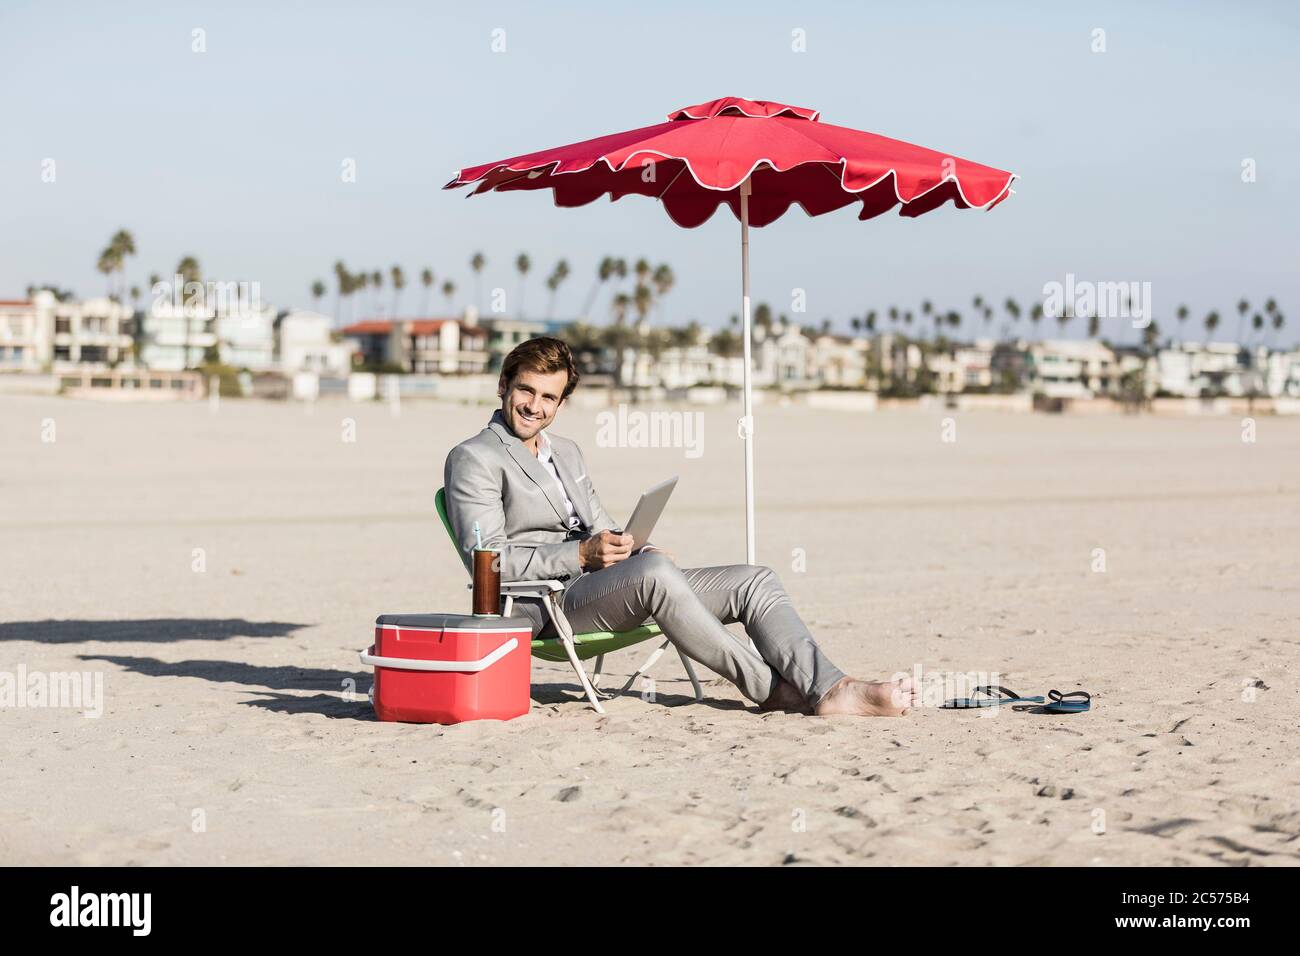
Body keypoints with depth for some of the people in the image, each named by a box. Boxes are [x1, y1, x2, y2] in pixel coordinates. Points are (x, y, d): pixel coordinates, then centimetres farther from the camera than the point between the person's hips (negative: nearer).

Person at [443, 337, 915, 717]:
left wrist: (639, 546, 3)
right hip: (544, 606, -8)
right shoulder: (473, 459, -1)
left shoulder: (567, 453, 25)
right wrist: (582, 555, -20)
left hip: (610, 590, 8)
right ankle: (770, 689, -28)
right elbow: (488, 560, -12)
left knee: (754, 580, -8)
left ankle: (830, 689, -27)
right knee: (653, 572, -37)